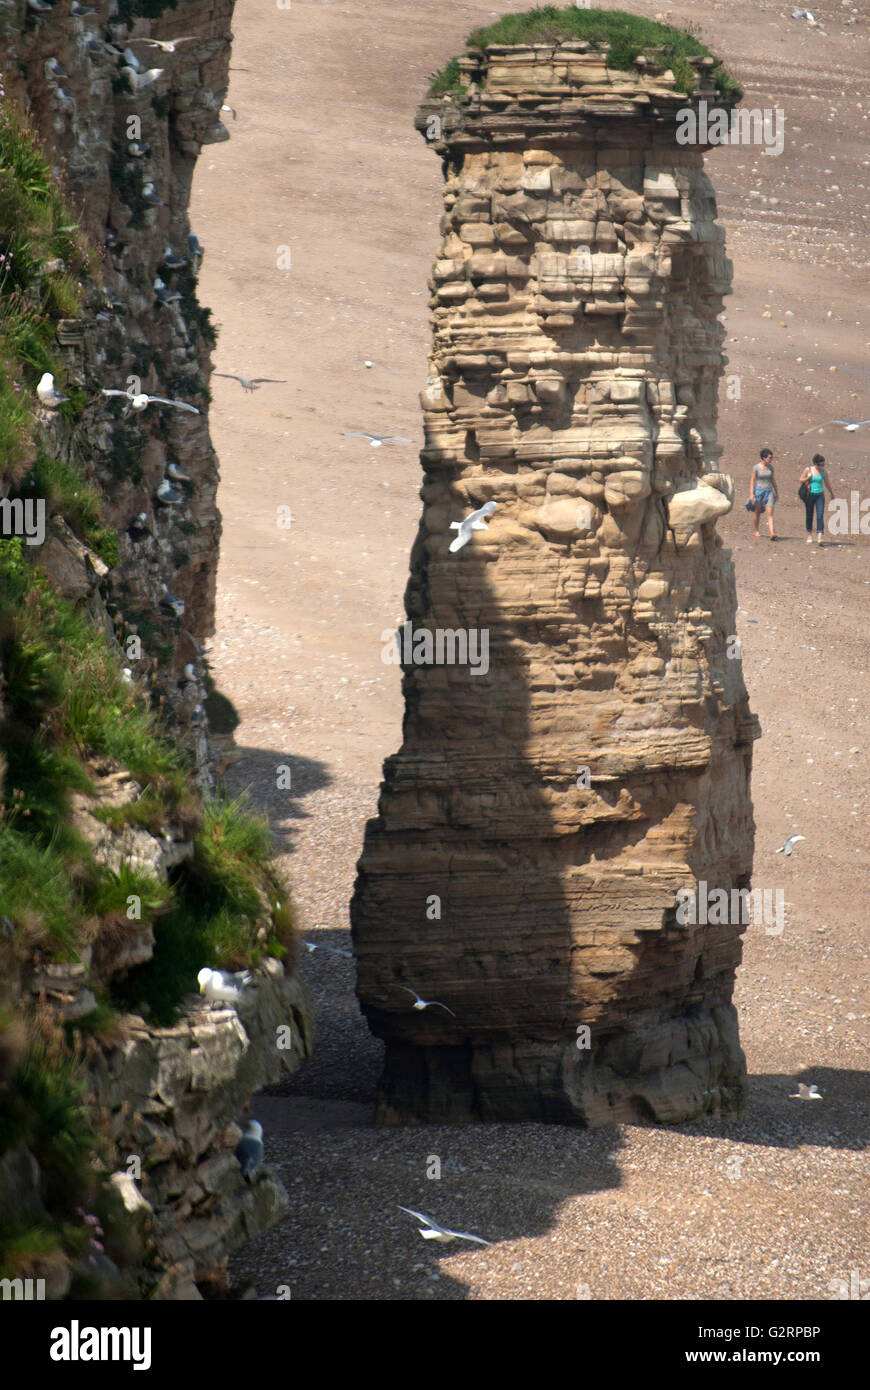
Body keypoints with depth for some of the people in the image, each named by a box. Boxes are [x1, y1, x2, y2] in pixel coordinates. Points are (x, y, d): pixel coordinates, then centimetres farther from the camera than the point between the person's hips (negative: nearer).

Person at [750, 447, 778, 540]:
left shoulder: (770, 467, 6)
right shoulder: (756, 467, -7)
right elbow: (752, 480, -6)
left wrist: (776, 492, 21)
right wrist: (751, 494, -13)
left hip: (768, 491, 3)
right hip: (758, 490, -3)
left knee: (770, 513, -10)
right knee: (757, 512, 11)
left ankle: (772, 533, -19)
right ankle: (756, 531, 28)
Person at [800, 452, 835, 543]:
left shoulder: (823, 472, 1)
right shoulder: (808, 470, -4)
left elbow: (827, 483, 15)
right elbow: (801, 480, 5)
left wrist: (831, 494, 27)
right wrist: (808, 478, -15)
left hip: (820, 495, 0)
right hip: (810, 495, 0)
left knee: (820, 516, -11)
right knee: (809, 515, 8)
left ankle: (819, 538, -17)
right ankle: (809, 536, 24)